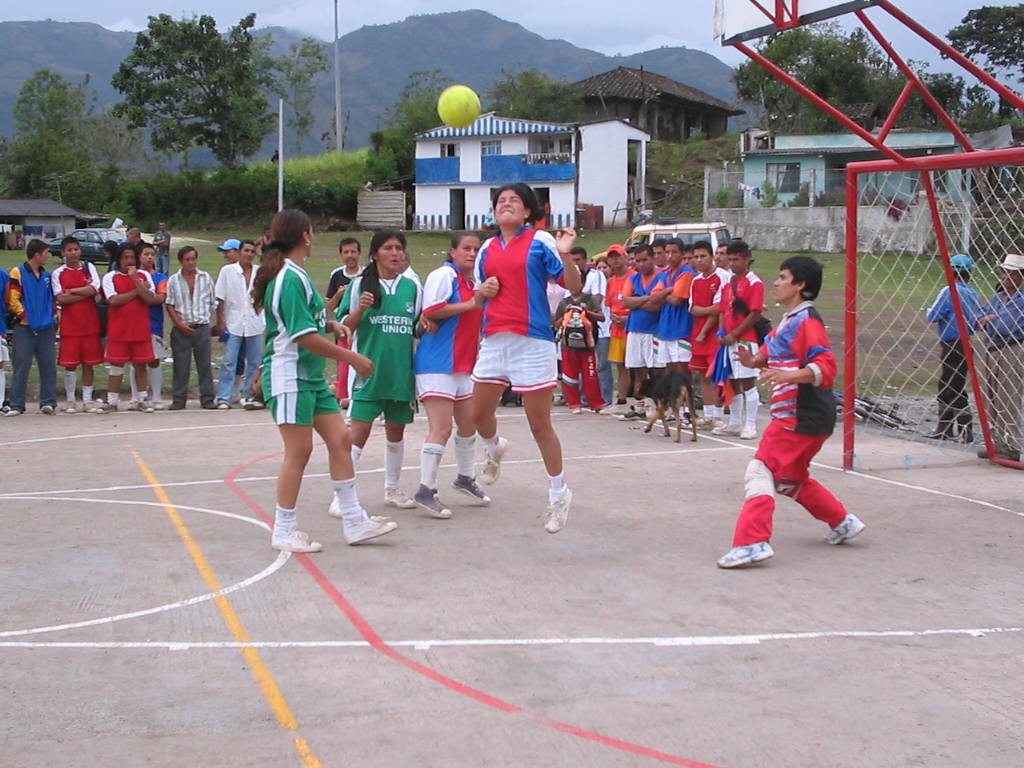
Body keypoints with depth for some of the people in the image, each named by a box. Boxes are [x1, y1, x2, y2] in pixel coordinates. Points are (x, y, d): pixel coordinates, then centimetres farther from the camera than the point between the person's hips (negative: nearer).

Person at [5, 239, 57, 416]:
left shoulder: (47, 275, 13)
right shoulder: (18, 273, -4)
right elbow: (12, 299, -8)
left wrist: (53, 315, 9)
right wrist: (25, 316, -10)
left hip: (47, 328, 5)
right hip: (24, 328, -5)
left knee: (48, 366, 4)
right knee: (22, 367, -2)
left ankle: (48, 402, 12)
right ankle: (17, 405, 3)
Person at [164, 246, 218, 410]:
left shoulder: (206, 278, 8)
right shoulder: (173, 280, 3)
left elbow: (213, 303, 14)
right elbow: (169, 305, 1)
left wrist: (206, 318, 9)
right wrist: (180, 324, -8)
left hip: (202, 327, 1)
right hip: (181, 328, -1)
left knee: (205, 364, 2)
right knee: (181, 365, 1)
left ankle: (207, 398, 8)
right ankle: (178, 399, 8)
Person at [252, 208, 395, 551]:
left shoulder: (296, 275, 13)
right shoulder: (290, 278, -17)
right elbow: (306, 337, -21)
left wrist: (331, 325, 7)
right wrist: (354, 358, -15)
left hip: (312, 376, 10)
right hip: (290, 375, -10)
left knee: (340, 440, 7)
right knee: (299, 449, -4)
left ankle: (354, 521, 11)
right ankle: (284, 531, 7)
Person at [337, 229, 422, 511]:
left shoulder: (412, 287, 8)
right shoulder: (361, 285, -1)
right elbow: (344, 327, 0)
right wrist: (360, 310, -18)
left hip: (401, 372, 4)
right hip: (368, 370, -4)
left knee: (396, 431, 13)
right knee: (358, 431, -9)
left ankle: (392, 489, 27)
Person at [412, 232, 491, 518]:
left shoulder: (472, 282, 17)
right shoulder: (444, 275, -10)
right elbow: (430, 310, -24)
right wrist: (471, 304, -20)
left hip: (464, 364, 9)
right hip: (438, 363, -9)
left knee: (469, 424, 17)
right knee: (441, 428, -12)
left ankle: (466, 478, 35)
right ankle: (425, 491, -7)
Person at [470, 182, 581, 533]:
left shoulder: (541, 241, -4)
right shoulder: (487, 249, 13)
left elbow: (574, 286, -7)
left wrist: (565, 254, -23)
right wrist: (483, 290, 2)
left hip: (532, 342, -6)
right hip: (494, 341, 6)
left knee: (540, 425, -2)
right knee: (479, 414, 13)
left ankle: (559, 492, 14)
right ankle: (495, 449, 48)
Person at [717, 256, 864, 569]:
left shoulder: (807, 321, -16)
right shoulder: (790, 320, 15)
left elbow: (825, 364, -26)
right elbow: (775, 349, 25)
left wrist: (790, 376, -40)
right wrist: (756, 360, 4)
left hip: (802, 416, -11)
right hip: (793, 414, 11)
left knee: (761, 470, -14)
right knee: (789, 478, 22)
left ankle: (752, 543, -19)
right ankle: (842, 522, 33)